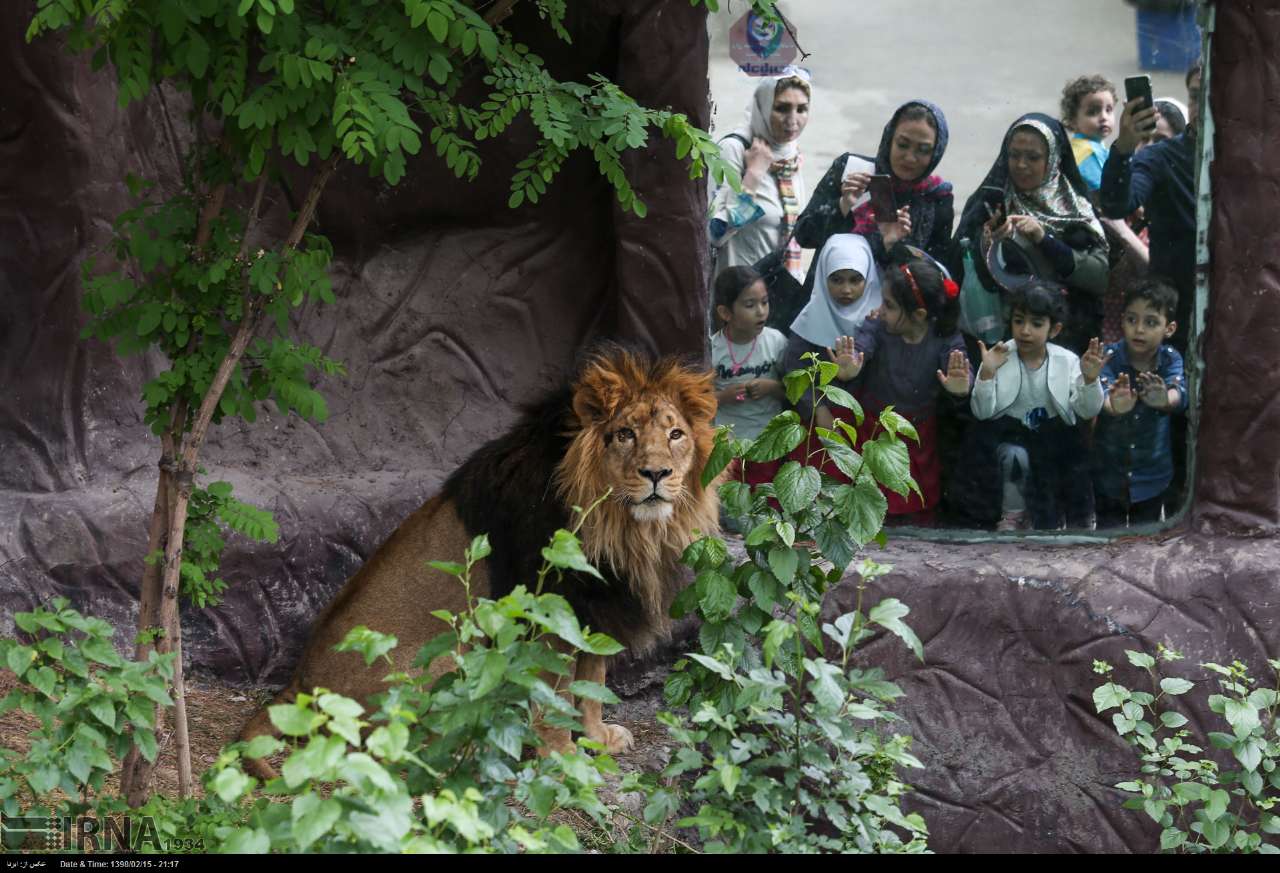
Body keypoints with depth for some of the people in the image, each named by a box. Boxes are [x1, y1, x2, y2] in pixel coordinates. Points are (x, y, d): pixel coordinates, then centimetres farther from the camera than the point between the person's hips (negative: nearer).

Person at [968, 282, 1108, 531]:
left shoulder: (1067, 361, -4)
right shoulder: (999, 359, -8)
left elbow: (1086, 411, -11)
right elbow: (982, 412, -14)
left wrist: (1090, 379, -29)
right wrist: (987, 373, -28)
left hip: (1053, 438, 2)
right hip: (1011, 436, -2)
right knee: (1015, 455, -33)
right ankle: (1012, 516, -6)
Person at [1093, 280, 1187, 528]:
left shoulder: (1170, 359, -11)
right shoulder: (1110, 357, -15)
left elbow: (1179, 392, -32)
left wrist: (1164, 400, -58)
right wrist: (1114, 406, -60)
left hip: (1152, 472, 1)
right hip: (1110, 469, -1)